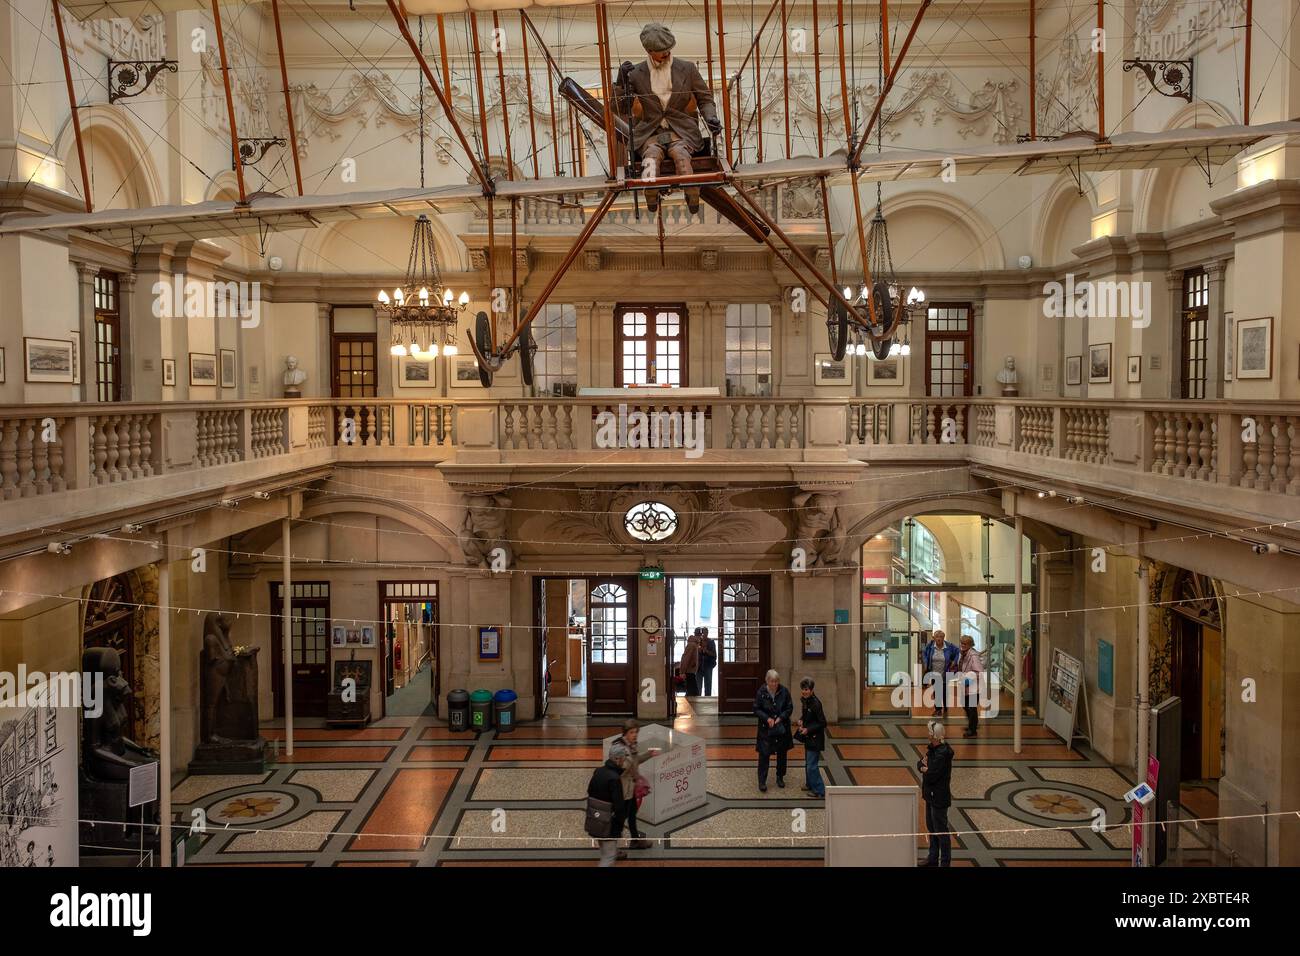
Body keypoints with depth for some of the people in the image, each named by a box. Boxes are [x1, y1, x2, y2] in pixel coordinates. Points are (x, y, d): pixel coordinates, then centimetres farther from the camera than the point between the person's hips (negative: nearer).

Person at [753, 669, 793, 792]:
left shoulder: (784, 692, -5)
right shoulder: (761, 693, -9)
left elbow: (790, 708, 0)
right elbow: (756, 709, -4)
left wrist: (780, 718, -13)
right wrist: (767, 718, -17)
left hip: (782, 727, 2)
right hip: (766, 728, -2)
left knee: (782, 754, 13)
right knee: (764, 754, -5)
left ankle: (780, 777, 30)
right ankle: (762, 781, 2)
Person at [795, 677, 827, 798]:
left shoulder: (815, 703, -24)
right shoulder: (805, 700, 3)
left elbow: (822, 723, -21)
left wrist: (808, 729, -22)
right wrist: (801, 719, 1)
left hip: (815, 738, -9)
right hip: (808, 737, 9)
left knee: (812, 766, -6)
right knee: (808, 762, 22)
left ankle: (820, 792, 4)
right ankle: (810, 785, 38)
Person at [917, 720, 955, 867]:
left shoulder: (942, 753, -25)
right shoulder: (932, 748, 5)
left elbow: (932, 776, -27)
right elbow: (919, 764, 9)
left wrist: (925, 769, -7)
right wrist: (924, 767, -13)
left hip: (939, 797, -10)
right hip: (930, 794, 10)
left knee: (941, 830, 1)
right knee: (931, 827, 20)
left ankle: (945, 861, 12)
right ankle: (933, 858, 33)